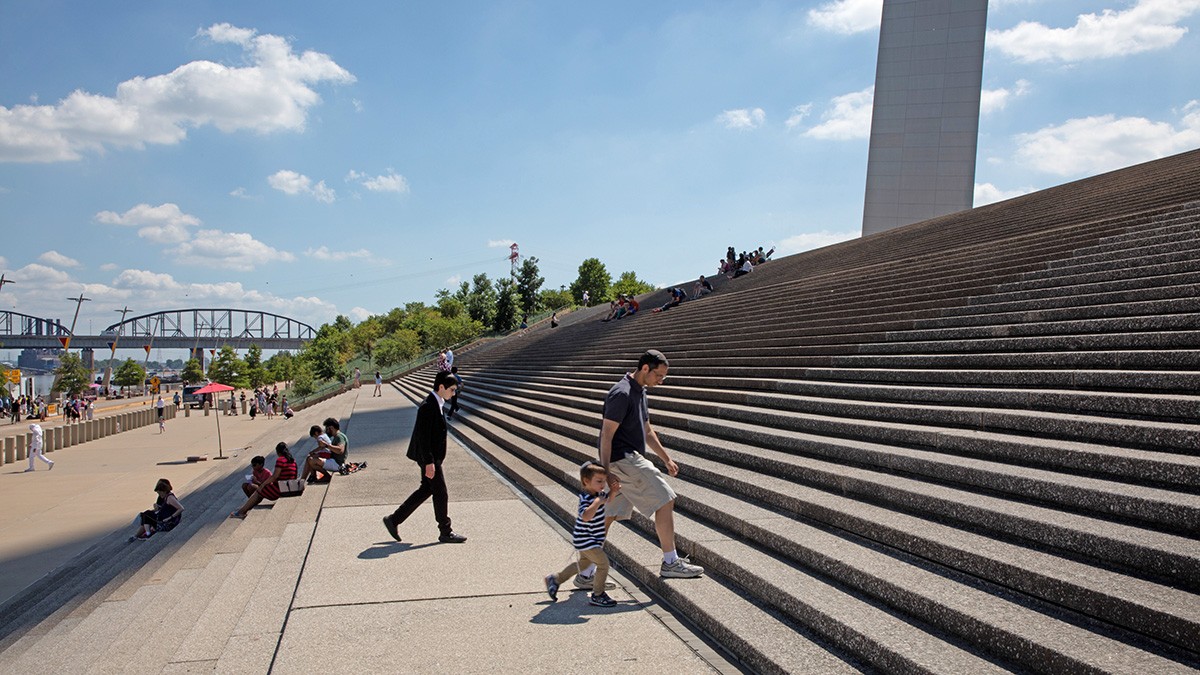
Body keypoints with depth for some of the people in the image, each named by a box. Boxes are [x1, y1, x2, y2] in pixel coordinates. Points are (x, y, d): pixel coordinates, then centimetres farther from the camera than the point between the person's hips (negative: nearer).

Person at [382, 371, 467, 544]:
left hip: (432, 456, 10)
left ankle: (394, 520, 24)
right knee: (440, 493, 0)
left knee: (426, 489, 17)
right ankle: (445, 532, 13)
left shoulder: (436, 404, 10)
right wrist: (429, 462, -24)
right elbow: (423, 436, -23)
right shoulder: (428, 406, -21)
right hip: (429, 457, -10)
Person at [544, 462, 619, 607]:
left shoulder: (598, 494, 1)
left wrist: (614, 491, 2)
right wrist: (597, 502, -44)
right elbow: (586, 516, -44)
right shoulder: (586, 499, -27)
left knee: (583, 564, 26)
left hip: (592, 540, 10)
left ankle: (555, 579, 38)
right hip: (586, 541, -10)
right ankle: (597, 595, 3)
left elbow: (607, 499, 21)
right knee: (603, 563, -12)